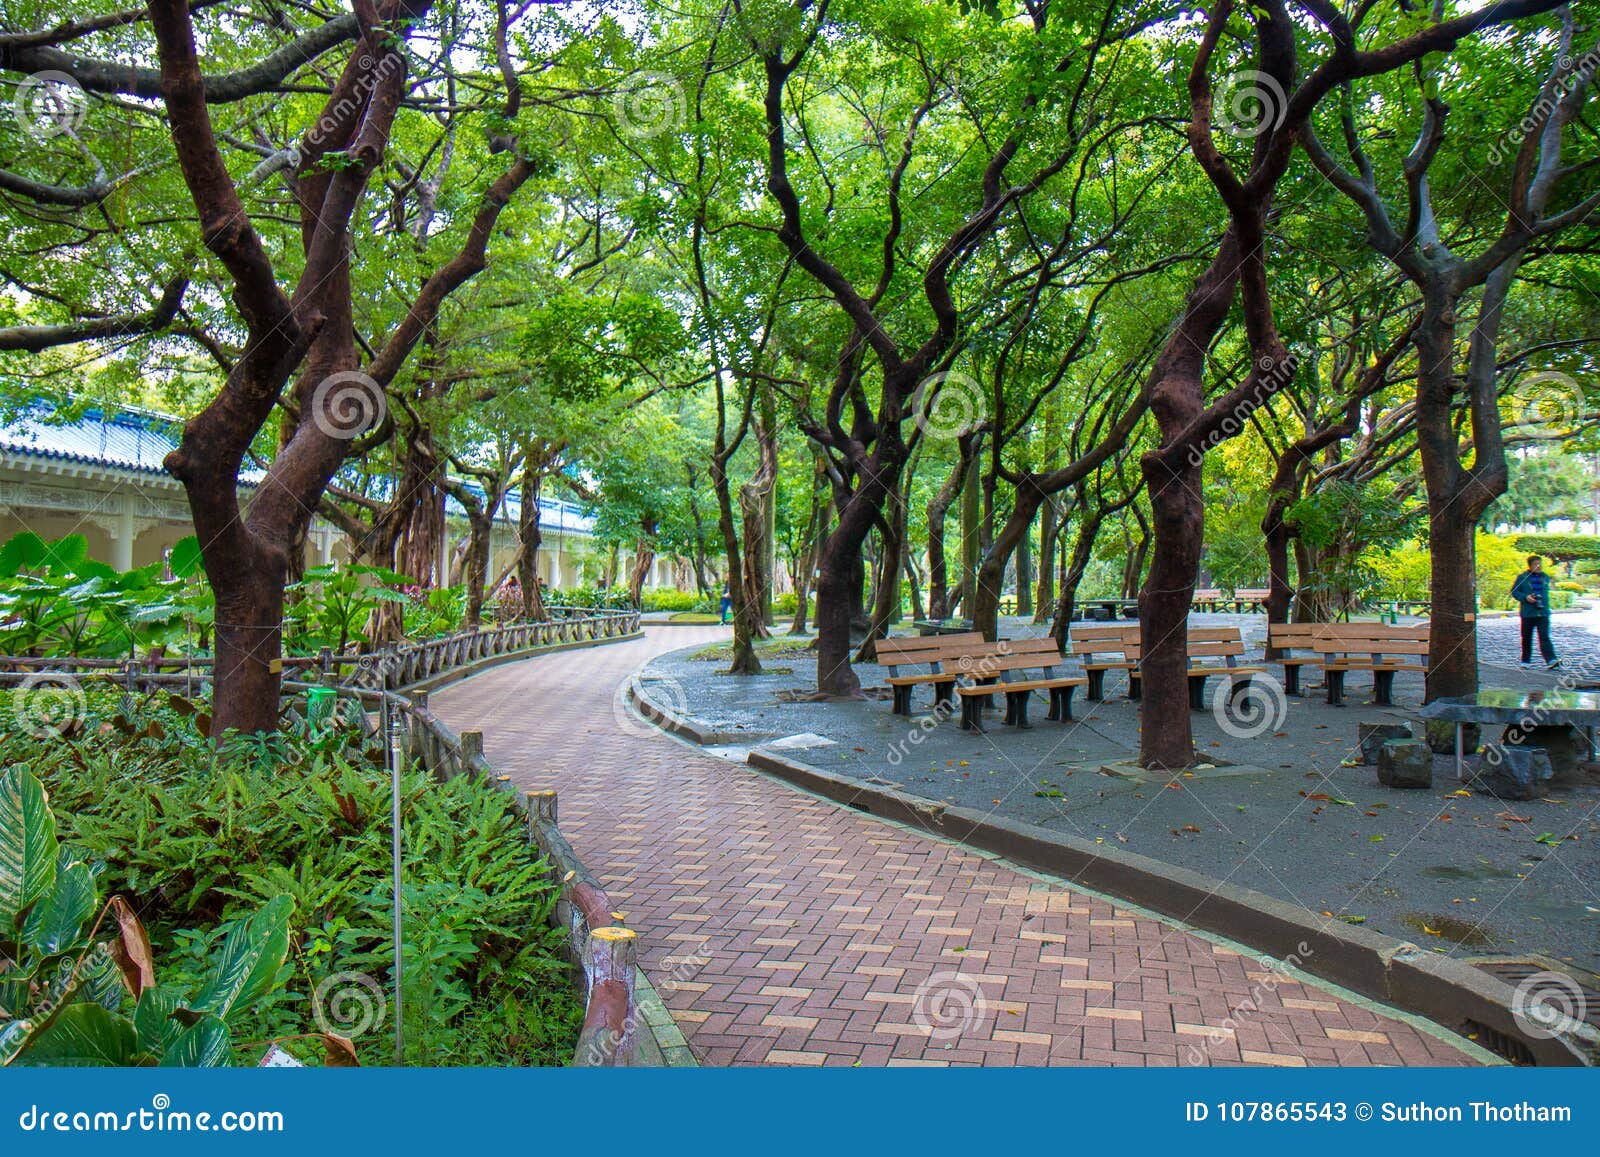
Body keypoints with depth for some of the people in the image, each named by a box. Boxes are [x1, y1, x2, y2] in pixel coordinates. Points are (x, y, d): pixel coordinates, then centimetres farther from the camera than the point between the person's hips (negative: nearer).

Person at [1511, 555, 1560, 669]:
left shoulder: (1545, 577, 10)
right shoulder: (1522, 577, -2)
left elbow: (1546, 592, 24)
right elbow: (1514, 591, 1)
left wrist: (1545, 604, 15)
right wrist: (1525, 597, -14)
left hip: (1543, 612, 2)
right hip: (1528, 612, -2)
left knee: (1544, 636, -10)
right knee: (1526, 638, 7)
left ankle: (1551, 660, -20)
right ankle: (1526, 660, 19)